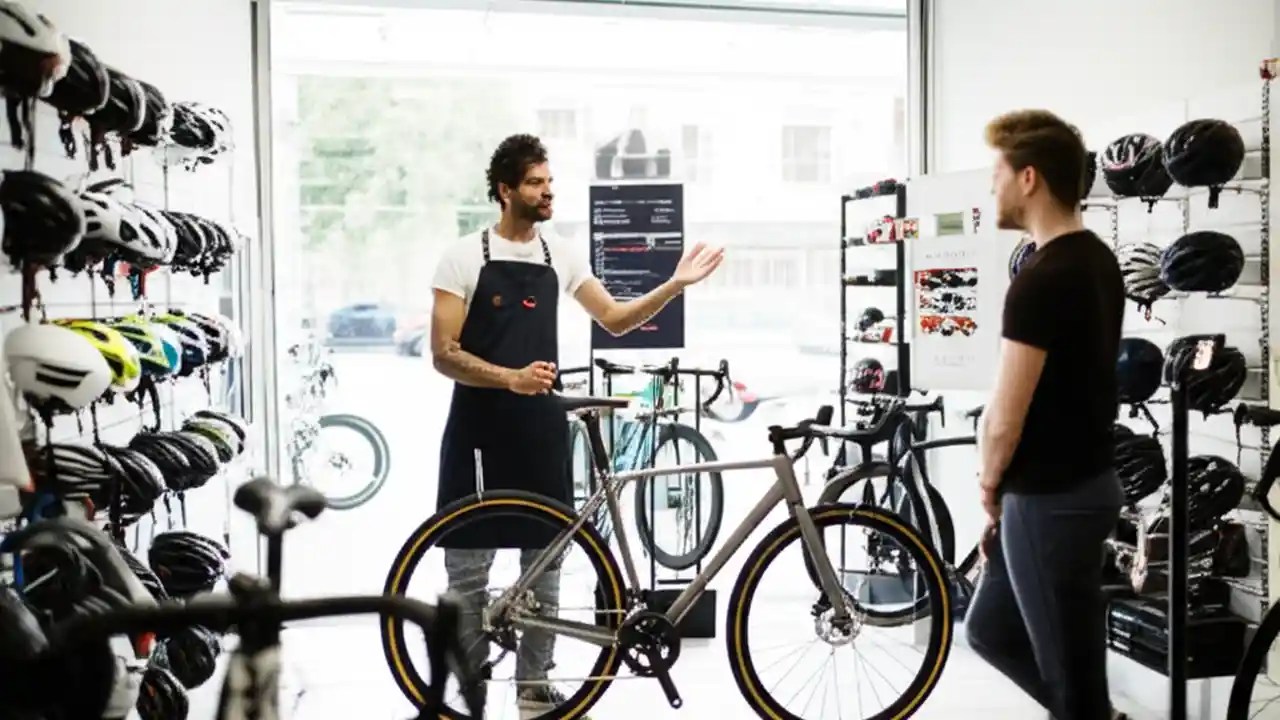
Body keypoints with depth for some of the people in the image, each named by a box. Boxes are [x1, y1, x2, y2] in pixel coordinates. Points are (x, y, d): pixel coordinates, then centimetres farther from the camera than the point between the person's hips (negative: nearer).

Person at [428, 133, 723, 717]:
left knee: (545, 567, 10)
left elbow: (614, 319, 13)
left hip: (542, 428, 4)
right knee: (468, 572, 4)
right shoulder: (465, 256, -6)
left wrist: (676, 284, 2)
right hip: (480, 429, -4)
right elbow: (444, 354, -10)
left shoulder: (562, 255, 8)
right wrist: (511, 378, -25)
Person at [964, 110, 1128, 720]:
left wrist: (989, 486, -2)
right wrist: (1008, 490, 14)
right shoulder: (1099, 261, 9)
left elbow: (1004, 420, -23)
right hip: (1083, 481, 10)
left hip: (1050, 500, -10)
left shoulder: (1042, 280, -22)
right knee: (991, 629, 22)